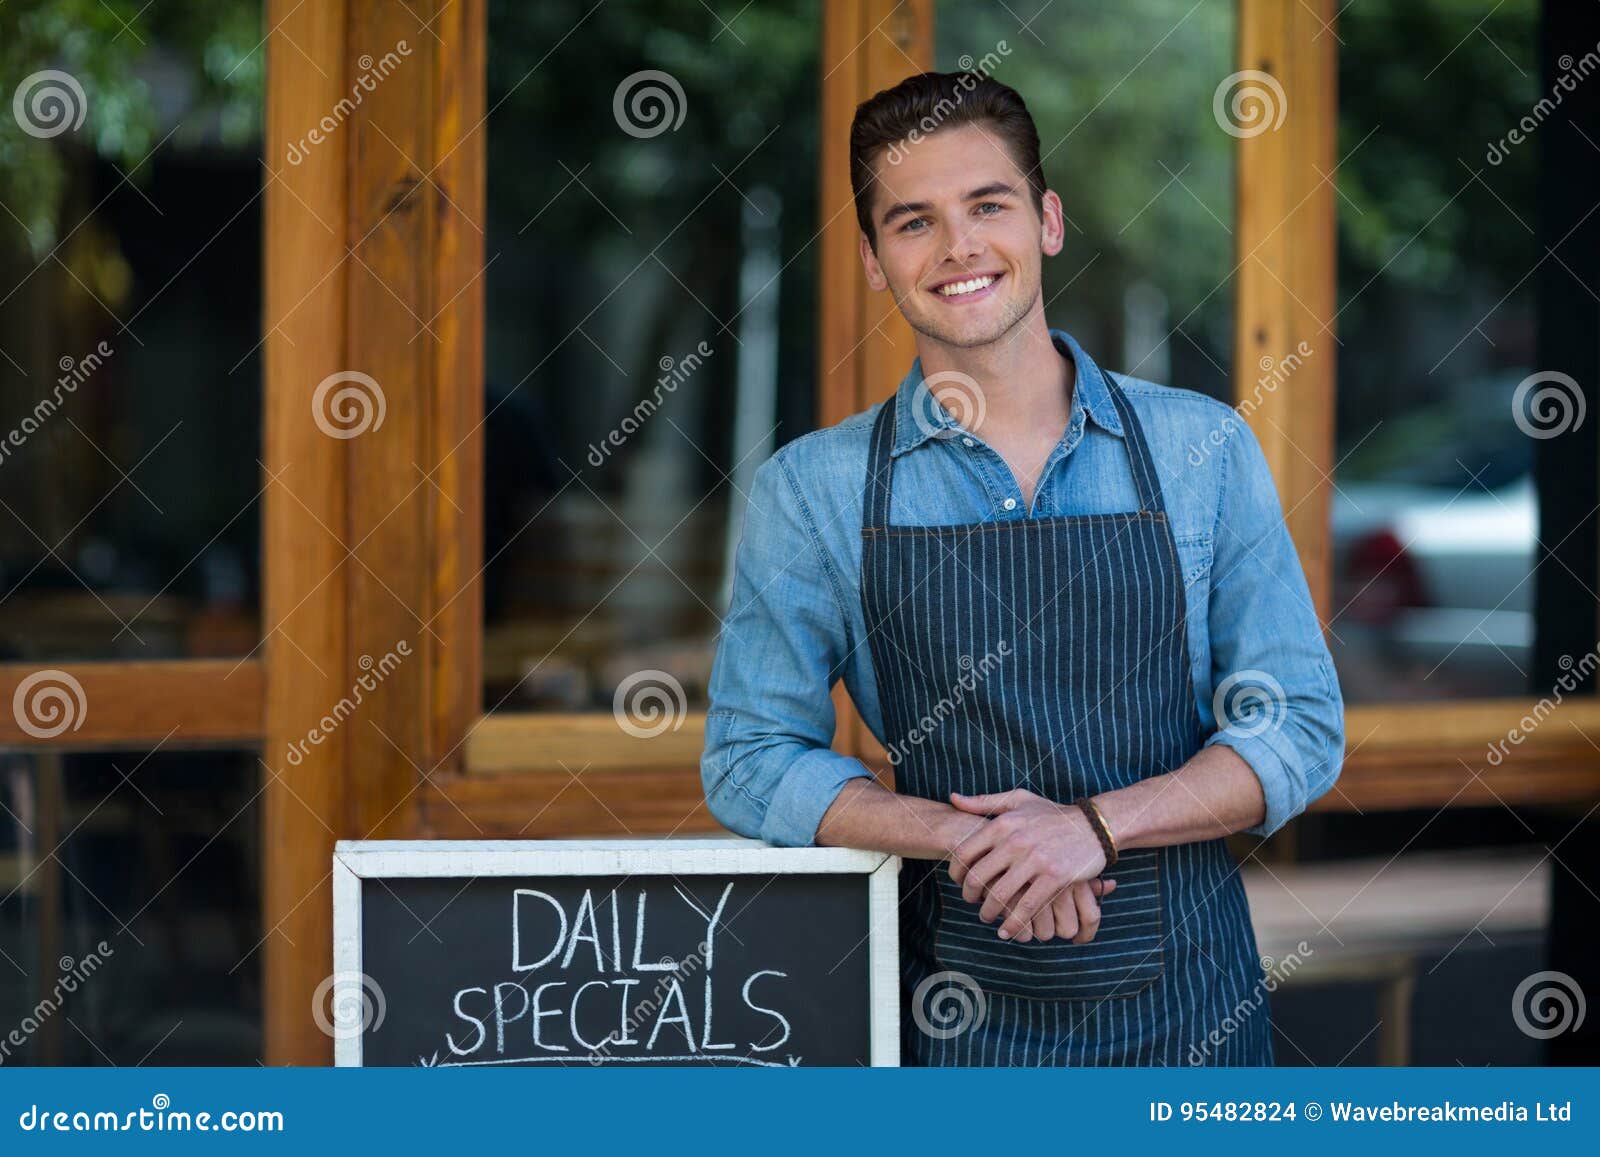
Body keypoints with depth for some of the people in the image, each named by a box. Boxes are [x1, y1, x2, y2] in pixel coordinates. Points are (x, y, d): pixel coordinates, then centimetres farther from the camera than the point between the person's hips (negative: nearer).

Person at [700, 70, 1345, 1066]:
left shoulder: (1205, 450, 0)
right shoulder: (812, 490, 0)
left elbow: (1304, 731, -1)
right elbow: (751, 760, 1)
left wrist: (1095, 826, -16)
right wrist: (960, 835, -15)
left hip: (1188, 1004, 1)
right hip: (954, 1010, 0)